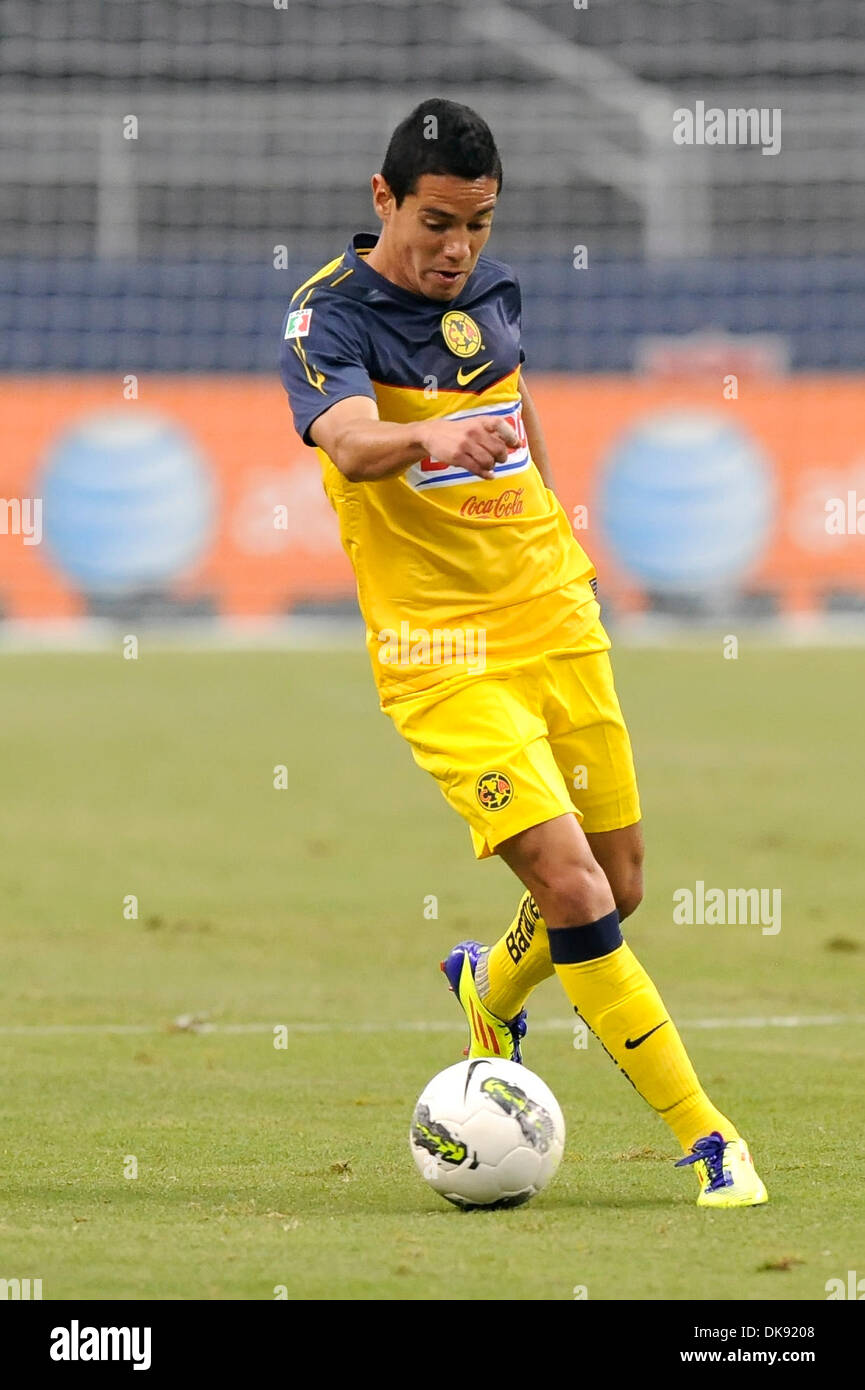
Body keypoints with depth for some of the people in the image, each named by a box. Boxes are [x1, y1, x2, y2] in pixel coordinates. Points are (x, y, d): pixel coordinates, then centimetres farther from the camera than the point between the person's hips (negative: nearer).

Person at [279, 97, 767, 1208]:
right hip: (443, 656, -6)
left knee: (618, 886, 11)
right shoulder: (329, 317, -13)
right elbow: (350, 445, -34)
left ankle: (490, 992, 44)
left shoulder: (492, 290, 7)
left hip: (556, 622, 6)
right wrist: (429, 439, -54)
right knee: (572, 888, -18)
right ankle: (704, 1137, -12)